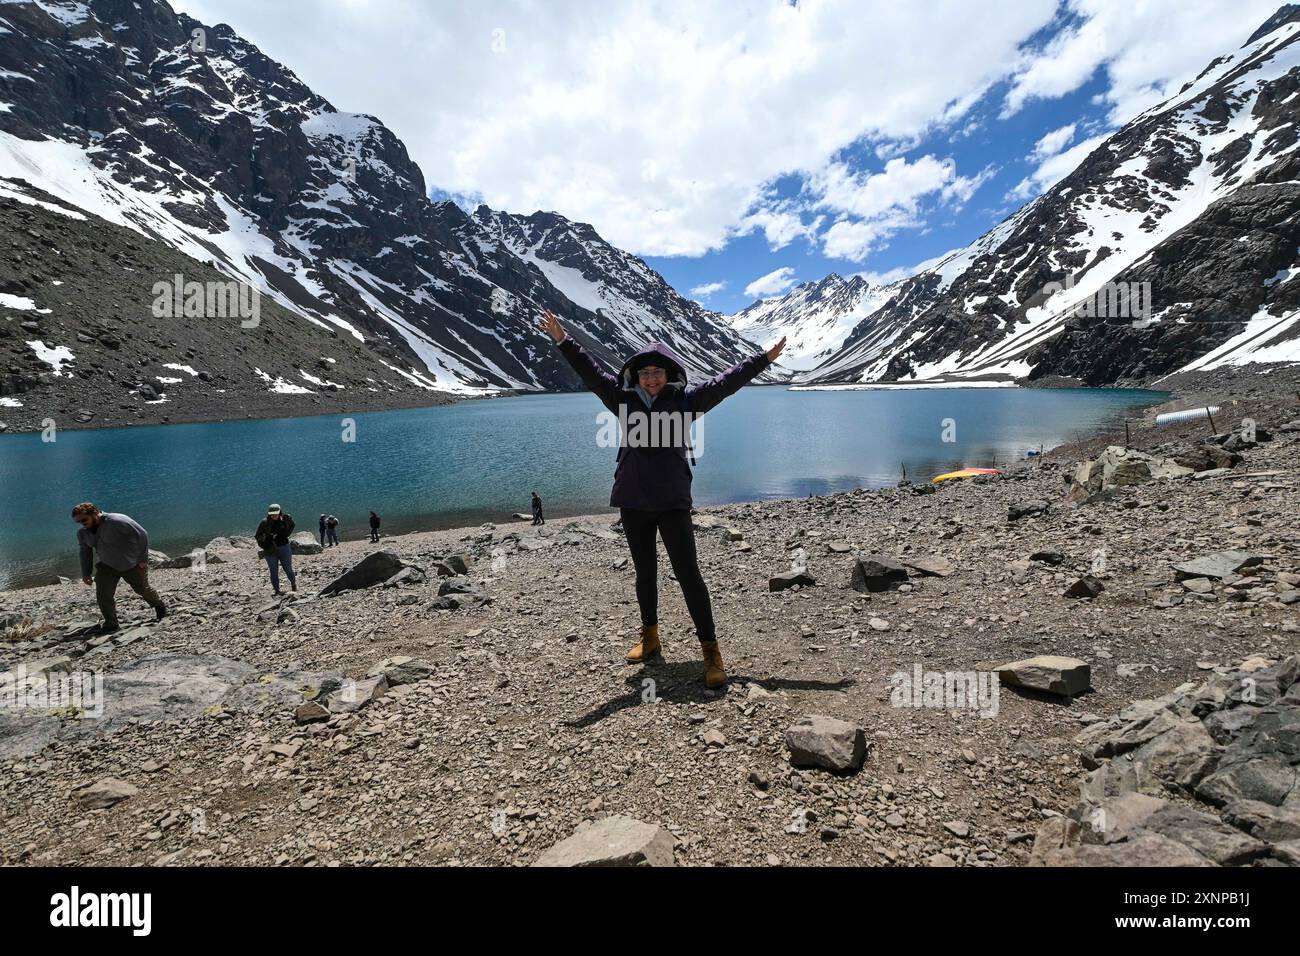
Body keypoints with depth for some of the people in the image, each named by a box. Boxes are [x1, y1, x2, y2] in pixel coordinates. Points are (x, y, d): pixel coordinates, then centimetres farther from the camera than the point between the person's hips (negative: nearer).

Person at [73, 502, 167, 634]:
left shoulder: (117, 521, -26)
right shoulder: (83, 534, -5)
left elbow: (142, 535, -22)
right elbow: (85, 553, 11)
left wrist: (143, 559, -19)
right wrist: (85, 573, 7)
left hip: (132, 564, -5)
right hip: (107, 566, 5)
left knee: (143, 589, 11)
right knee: (103, 595, -11)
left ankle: (159, 606, 38)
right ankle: (111, 623, 2)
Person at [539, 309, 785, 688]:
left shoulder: (685, 399, 1)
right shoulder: (624, 399, 5)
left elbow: (726, 382, 4)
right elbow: (591, 374, 5)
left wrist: (763, 359, 5)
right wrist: (564, 342, 0)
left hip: (673, 503, -3)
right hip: (633, 503, 3)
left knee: (688, 574, -4)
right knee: (645, 573, 15)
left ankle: (711, 651, 2)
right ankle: (650, 638, 32)